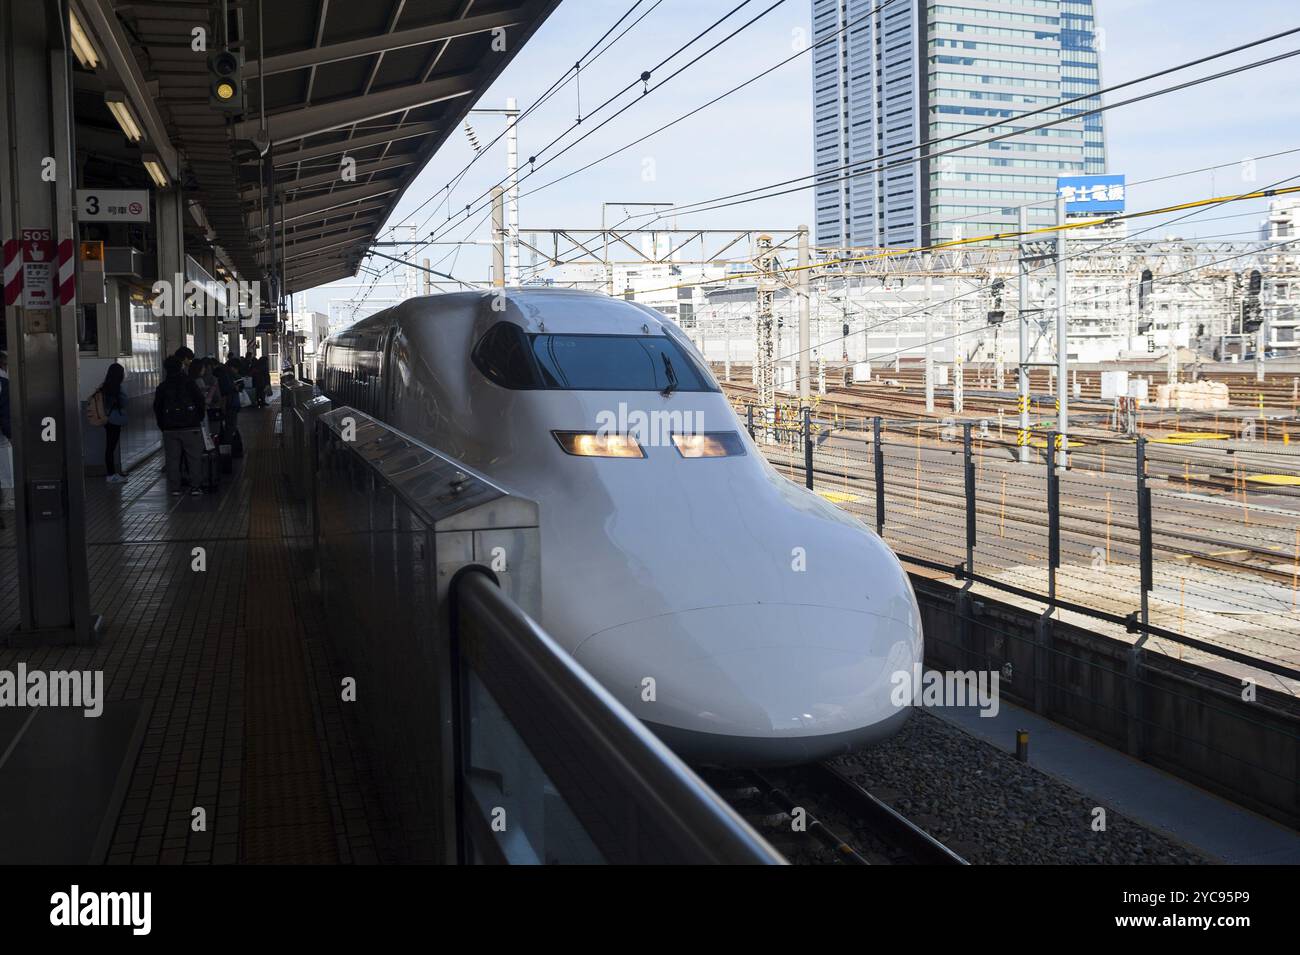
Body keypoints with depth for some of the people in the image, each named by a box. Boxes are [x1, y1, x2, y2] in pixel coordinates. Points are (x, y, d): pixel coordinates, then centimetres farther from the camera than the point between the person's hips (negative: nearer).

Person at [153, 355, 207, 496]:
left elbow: (157, 408, 9)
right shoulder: (189, 382, -2)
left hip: (170, 428, 2)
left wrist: (162, 426, 16)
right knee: (194, 457, 3)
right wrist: (199, 418, 10)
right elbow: (200, 400, -3)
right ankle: (195, 486, 0)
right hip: (191, 426, -2)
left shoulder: (162, 387, 7)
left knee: (173, 459, 6)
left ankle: (175, 487, 6)